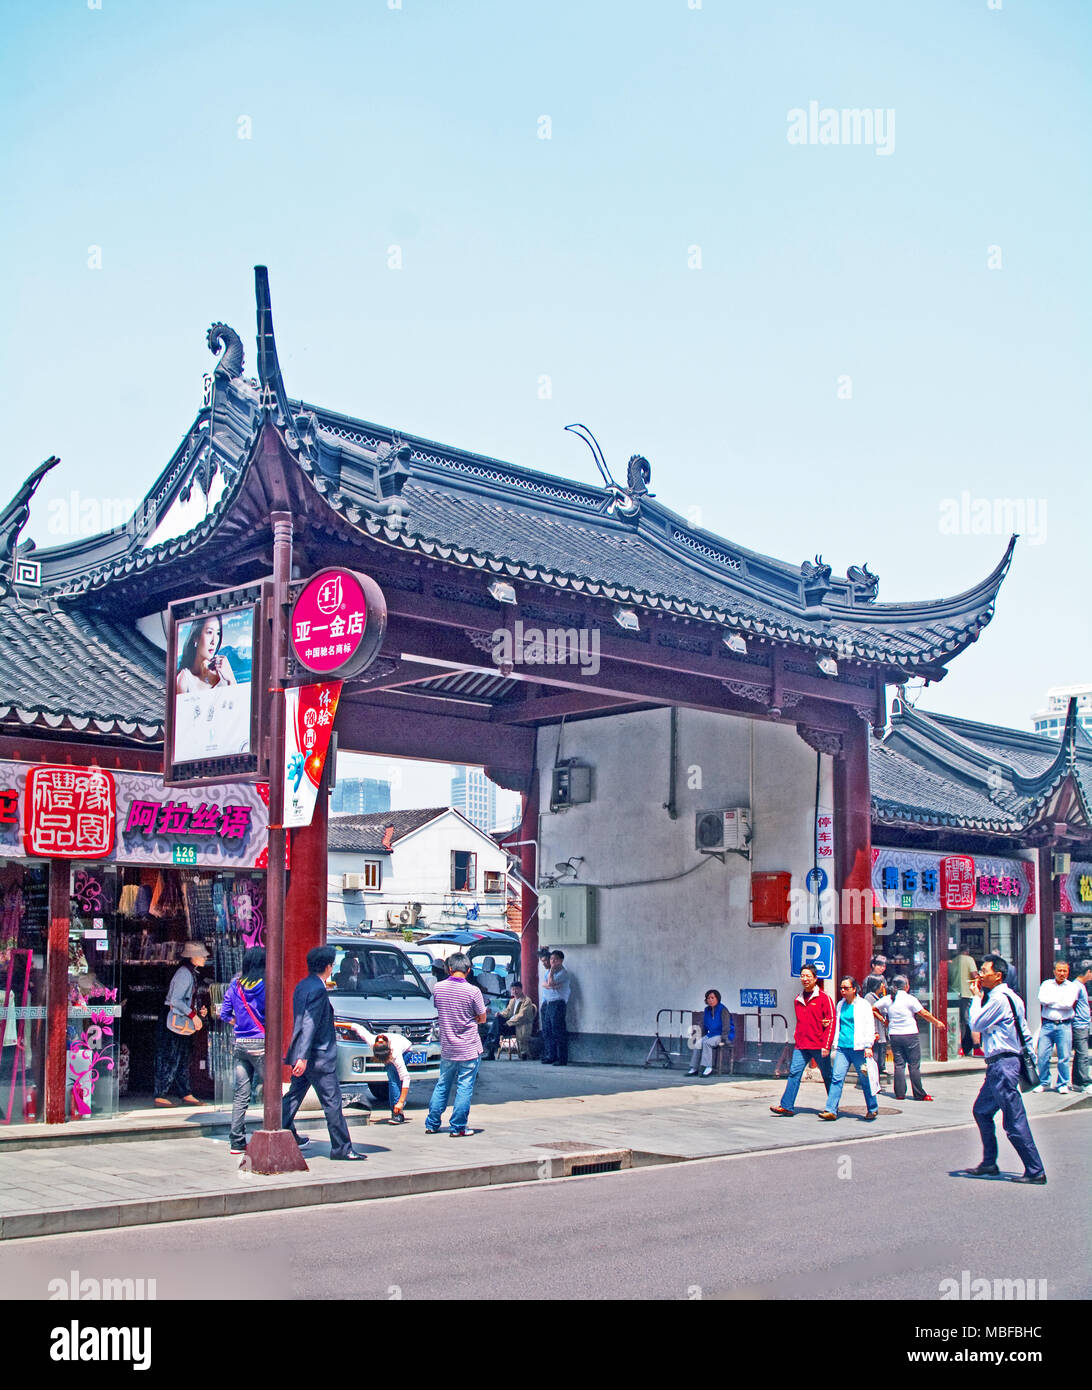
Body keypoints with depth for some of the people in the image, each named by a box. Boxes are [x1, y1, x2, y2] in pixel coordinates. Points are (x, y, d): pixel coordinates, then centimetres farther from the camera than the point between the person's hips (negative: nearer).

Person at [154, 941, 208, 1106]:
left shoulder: (191, 973, 15)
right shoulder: (184, 973, -17)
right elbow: (175, 1000, -23)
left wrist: (199, 1011, 8)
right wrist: (193, 1015, -21)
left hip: (183, 1023, 10)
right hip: (174, 1022, -10)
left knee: (183, 1060, 13)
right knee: (169, 1059, -5)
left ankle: (186, 1094, 18)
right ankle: (161, 1095, 0)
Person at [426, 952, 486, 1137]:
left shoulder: (439, 987, -3)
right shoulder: (472, 991, -14)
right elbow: (482, 1018, -3)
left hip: (447, 1049, 4)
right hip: (469, 1049, -4)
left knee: (442, 1085, 17)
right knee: (465, 1087, 3)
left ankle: (431, 1124, 20)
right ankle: (458, 1128, 4)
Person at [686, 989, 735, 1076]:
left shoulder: (723, 1010, -13)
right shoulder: (707, 1010, 9)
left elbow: (726, 1027, -15)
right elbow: (703, 1026, 17)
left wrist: (723, 1040, -20)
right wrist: (702, 1037, 10)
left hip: (725, 1036, -7)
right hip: (711, 1034, 7)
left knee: (707, 1043, -30)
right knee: (698, 1044, -17)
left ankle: (708, 1068, -29)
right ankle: (694, 1068, -15)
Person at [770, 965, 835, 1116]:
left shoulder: (823, 998, -5)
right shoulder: (798, 999, 13)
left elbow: (831, 1021, -8)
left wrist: (826, 1045, -13)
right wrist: (797, 1039, 8)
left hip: (819, 1046, -5)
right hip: (801, 1045, 5)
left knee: (827, 1076, 7)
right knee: (794, 1072, -6)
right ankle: (786, 1106, -9)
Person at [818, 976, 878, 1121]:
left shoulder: (863, 1005, -1)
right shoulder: (840, 1005, 15)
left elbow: (869, 1027, -4)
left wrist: (868, 1046, -12)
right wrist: (833, 1045, 21)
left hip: (858, 1048, -4)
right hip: (842, 1048, 4)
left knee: (865, 1079, 5)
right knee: (837, 1077, -7)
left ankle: (873, 1109, 22)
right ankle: (831, 1110, -11)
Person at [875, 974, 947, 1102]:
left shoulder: (888, 999, 4)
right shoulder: (910, 999, -10)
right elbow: (924, 1014, -8)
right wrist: (937, 1022, 4)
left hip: (894, 1035, 4)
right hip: (910, 1035, -4)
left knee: (899, 1064, 8)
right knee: (914, 1065, 2)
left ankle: (900, 1093, 5)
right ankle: (919, 1094, 5)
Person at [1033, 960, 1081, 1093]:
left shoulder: (1072, 986, 6)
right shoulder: (1046, 984, 11)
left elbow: (1068, 1004, -10)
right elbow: (1042, 1000, -6)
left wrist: (1051, 1002, -3)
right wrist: (1060, 1000, -7)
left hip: (1064, 1026, -1)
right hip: (1047, 1024, 1)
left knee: (1064, 1057, -1)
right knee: (1043, 1055, -1)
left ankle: (1063, 1084, 13)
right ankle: (1044, 1082, 13)